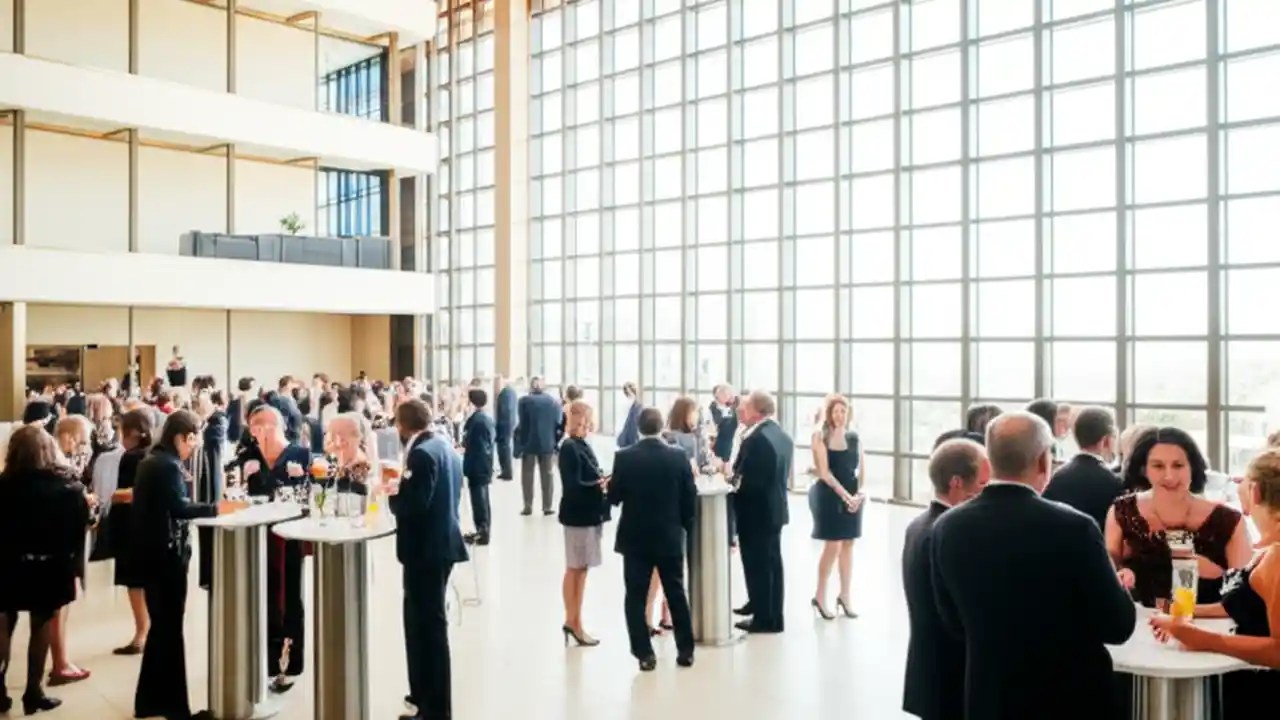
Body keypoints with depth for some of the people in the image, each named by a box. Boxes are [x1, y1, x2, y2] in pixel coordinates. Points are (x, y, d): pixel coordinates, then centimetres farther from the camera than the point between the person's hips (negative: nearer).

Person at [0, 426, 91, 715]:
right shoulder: (67, 486, -10)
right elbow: (79, 526, -7)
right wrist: (70, 560, 2)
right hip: (50, 566, 0)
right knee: (42, 625, 8)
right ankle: (33, 691, 13)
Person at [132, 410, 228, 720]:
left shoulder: (151, 461, 12)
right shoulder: (168, 465, -17)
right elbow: (179, 507, -29)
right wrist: (217, 508, -31)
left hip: (152, 551, 10)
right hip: (166, 553, -10)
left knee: (160, 625, 16)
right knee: (170, 627, -1)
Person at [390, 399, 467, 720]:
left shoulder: (421, 453, -19)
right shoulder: (445, 446, 11)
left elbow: (412, 505, -25)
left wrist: (392, 490, -7)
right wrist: (403, 486, 13)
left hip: (426, 547, -10)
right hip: (440, 541, 10)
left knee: (429, 624, -2)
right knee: (424, 620, 19)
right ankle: (425, 692, 30)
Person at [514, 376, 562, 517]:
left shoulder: (524, 401, -5)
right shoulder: (554, 402, 4)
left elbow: (522, 424, -8)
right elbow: (558, 424, 3)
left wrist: (519, 444, -4)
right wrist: (556, 444, 8)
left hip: (529, 443, -2)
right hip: (547, 443, 2)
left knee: (527, 475, 7)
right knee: (547, 475, 8)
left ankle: (528, 506, 5)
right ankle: (547, 506, 8)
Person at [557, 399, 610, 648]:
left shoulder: (583, 445, 12)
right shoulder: (569, 448, -15)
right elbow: (573, 486, -21)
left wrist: (603, 481, -4)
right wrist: (601, 484, -19)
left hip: (589, 513, 9)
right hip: (578, 515, -9)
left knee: (580, 569, 15)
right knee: (575, 569, 1)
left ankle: (572, 621, 25)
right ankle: (574, 623, 11)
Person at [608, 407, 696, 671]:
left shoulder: (624, 457, -11)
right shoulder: (678, 456, -7)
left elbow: (614, 497, -4)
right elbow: (690, 497, -3)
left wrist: (612, 486, 18)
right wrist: (685, 527, 11)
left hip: (635, 538, -2)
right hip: (670, 537, 2)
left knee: (636, 597, 6)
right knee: (676, 594, 13)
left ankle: (645, 653, 5)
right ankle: (686, 650, 19)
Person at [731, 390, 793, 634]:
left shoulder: (756, 439, -22)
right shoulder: (782, 435, 8)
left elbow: (747, 481, -25)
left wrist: (732, 479, -7)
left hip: (756, 512, -9)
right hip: (775, 508, 9)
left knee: (757, 565, 1)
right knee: (771, 563, 15)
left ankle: (764, 618, 9)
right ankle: (772, 614, 24)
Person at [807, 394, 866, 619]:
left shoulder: (854, 437, 7)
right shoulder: (820, 436, -8)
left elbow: (862, 467, 9)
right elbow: (824, 472, -13)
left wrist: (859, 492, -6)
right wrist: (844, 495, -18)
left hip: (853, 495, 5)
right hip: (829, 495, -5)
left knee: (848, 545, 8)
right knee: (833, 545, -6)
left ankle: (844, 597, 18)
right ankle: (819, 596, 9)